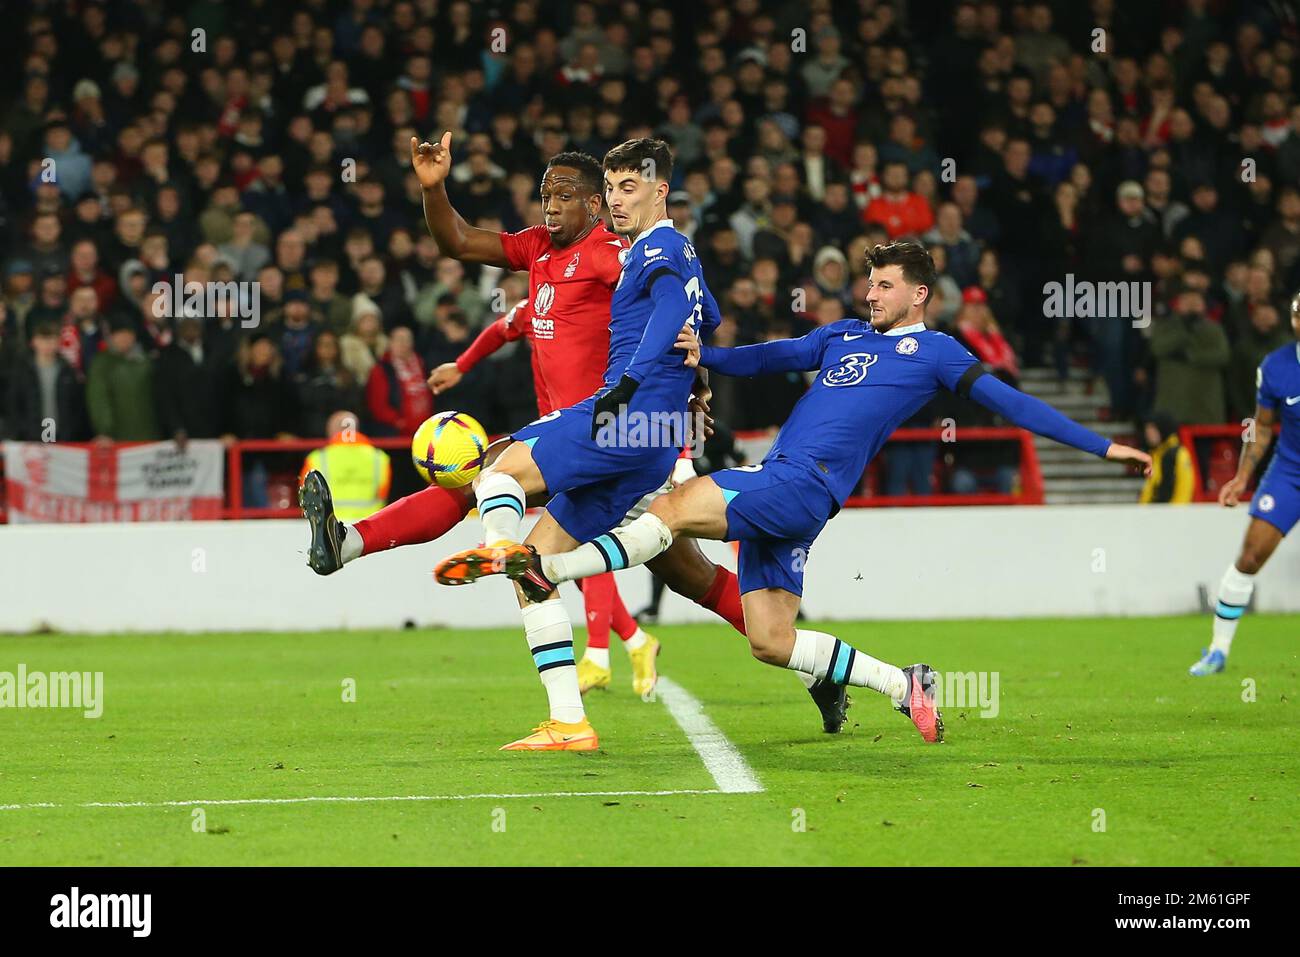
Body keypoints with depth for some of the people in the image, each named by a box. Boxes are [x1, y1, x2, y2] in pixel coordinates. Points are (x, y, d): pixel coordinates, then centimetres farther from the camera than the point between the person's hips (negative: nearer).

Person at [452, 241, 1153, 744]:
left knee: (675, 507, -21)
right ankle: (903, 685, 11)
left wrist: (1099, 445, 2)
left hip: (802, 487, -8)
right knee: (771, 640, 3)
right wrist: (706, 356, 0)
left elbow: (1008, 402, 6)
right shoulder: (843, 336, 26)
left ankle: (548, 568, -21)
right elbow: (773, 357, 20)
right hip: (776, 487, 8)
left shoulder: (933, 352, 7)